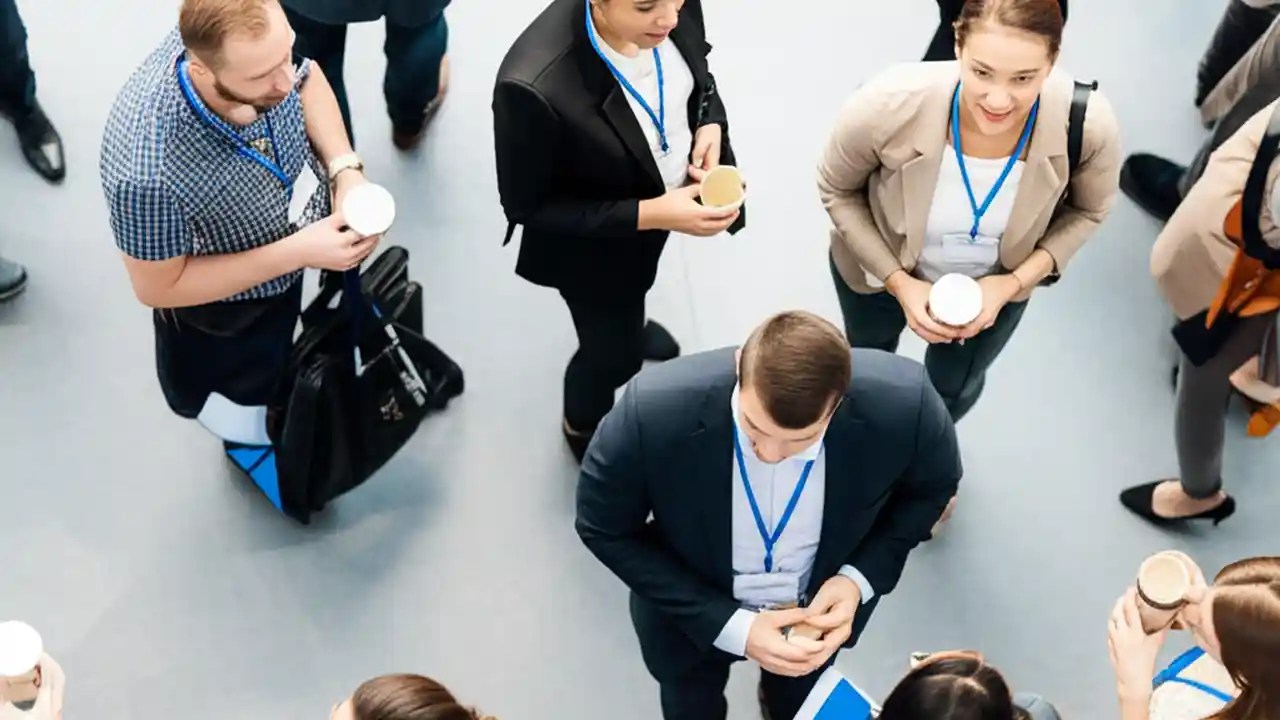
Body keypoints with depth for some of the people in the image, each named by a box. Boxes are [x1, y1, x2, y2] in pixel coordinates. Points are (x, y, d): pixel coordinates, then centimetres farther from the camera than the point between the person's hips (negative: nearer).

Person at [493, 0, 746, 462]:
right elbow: (527, 206, -27)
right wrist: (649, 215, -32)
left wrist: (710, 124, -21)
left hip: (671, 190, 5)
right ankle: (583, 426, 57)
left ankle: (622, 323, 74)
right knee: (614, 352, 21)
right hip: (596, 242, -5)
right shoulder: (537, 88, -43)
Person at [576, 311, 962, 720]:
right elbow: (605, 531, -22)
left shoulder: (902, 406, -36)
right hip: (690, 613, -1)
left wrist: (861, 578, -26)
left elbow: (932, 486, -11)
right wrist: (730, 626, -29)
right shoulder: (652, 413, -40)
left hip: (821, 605, 2)